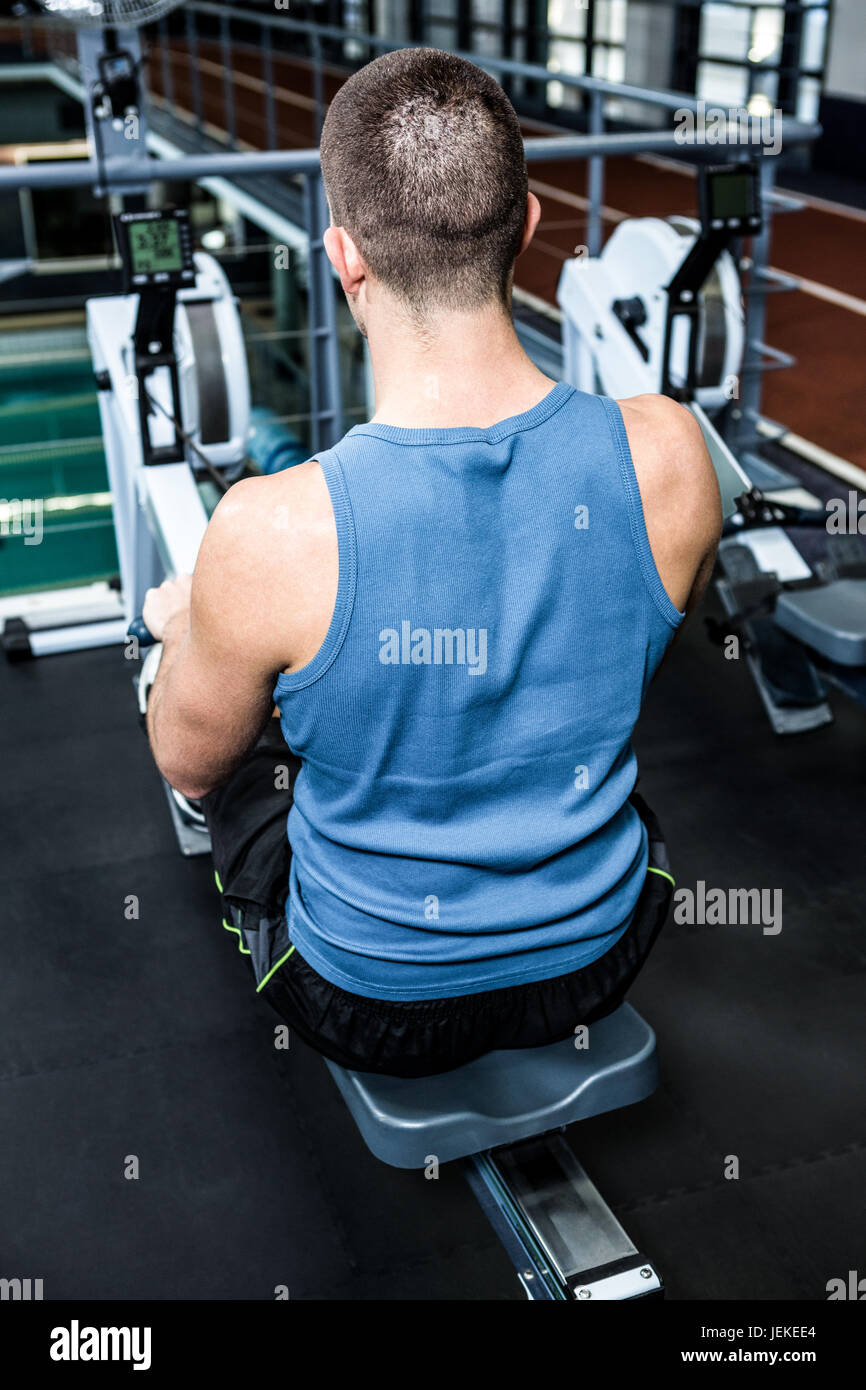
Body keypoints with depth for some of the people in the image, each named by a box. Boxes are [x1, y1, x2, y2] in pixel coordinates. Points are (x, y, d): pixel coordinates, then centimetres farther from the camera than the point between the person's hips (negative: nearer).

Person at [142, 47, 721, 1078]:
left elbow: (188, 762, -11)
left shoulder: (274, 533, -32)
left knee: (207, 668, 22)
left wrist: (189, 625, 11)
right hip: (598, 965, 3)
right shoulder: (666, 454, -23)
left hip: (377, 1010, -2)